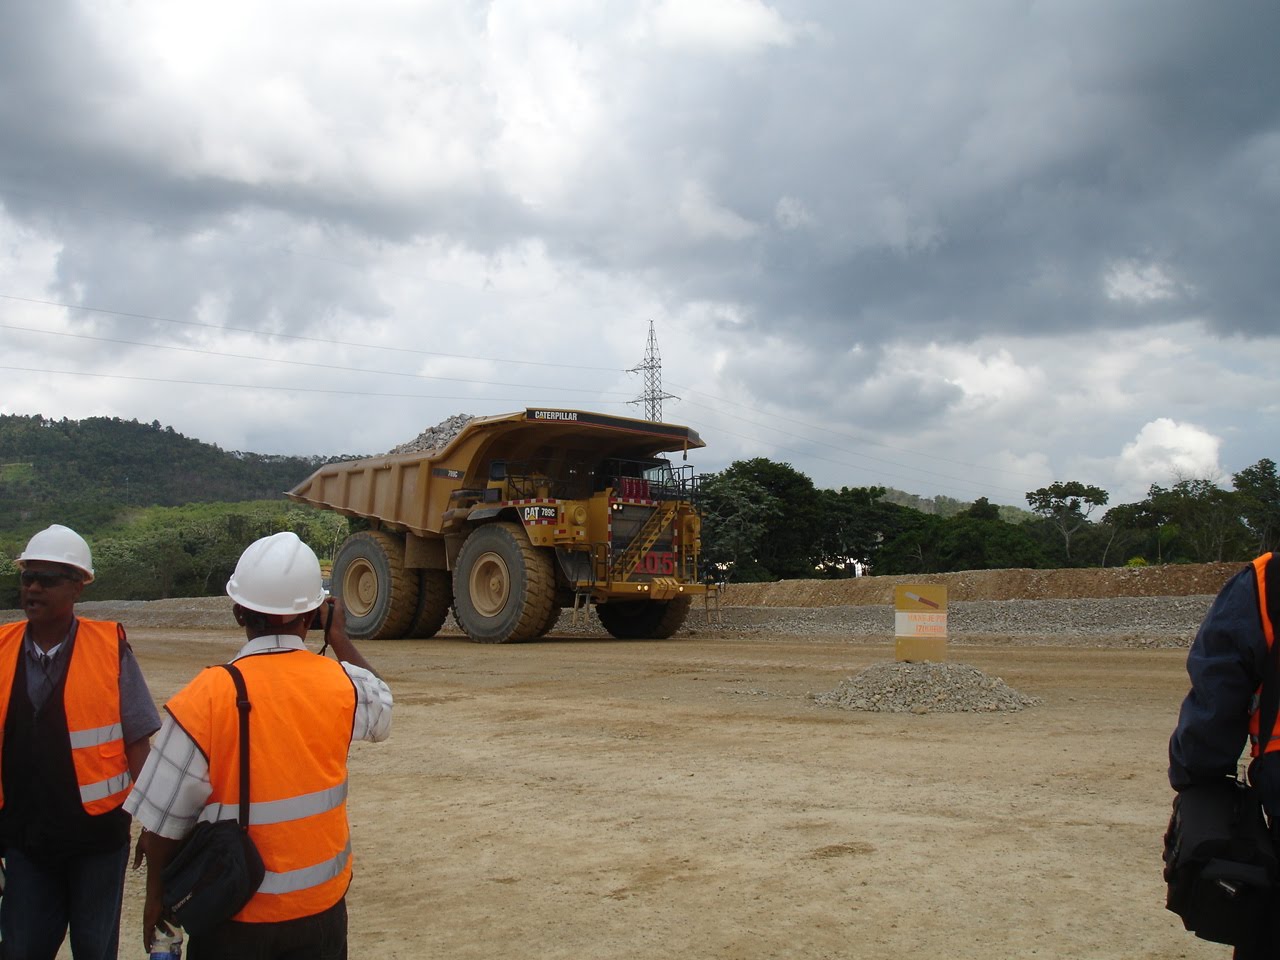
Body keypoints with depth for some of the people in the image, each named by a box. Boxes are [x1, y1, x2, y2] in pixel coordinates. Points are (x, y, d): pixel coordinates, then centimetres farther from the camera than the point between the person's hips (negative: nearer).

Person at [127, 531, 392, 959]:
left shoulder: (204, 698, -19)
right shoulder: (341, 685, -11)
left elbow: (163, 818, -12)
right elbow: (381, 708, 14)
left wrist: (156, 894, 4)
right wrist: (340, 637, 23)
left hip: (235, 914, -2)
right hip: (321, 907, 2)